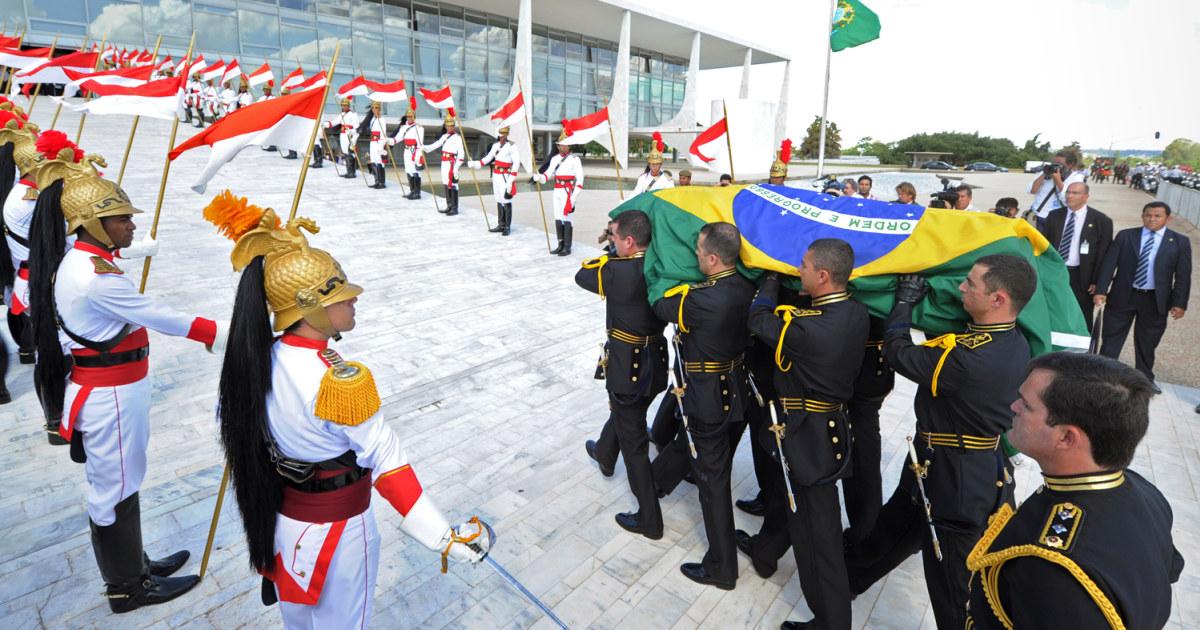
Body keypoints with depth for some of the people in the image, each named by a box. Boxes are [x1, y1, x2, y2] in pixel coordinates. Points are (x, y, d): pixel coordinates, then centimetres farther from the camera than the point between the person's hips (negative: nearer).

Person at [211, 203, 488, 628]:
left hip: (277, 525, 7)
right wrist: (446, 539, -23)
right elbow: (386, 463, -28)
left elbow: (235, 424, 6)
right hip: (334, 534, -6)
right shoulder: (339, 381, -30)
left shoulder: (257, 362, -8)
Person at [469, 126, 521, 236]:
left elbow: (516, 163, -12)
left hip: (505, 176, -7)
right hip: (496, 176, 7)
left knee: (506, 202, -6)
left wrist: (511, 180, -17)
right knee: (499, 201, 9)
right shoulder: (495, 145, 14)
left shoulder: (511, 146, -7)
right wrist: (475, 164, 3)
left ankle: (507, 227, 0)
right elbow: (488, 158, 16)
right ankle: (501, 225, 16)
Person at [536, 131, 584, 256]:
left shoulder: (575, 159, -4)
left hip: (567, 192, -6)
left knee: (566, 219, -7)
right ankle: (561, 245, 16)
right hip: (557, 191, 6)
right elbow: (549, 173, 9)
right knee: (557, 219, 7)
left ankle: (567, 248, -2)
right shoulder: (555, 159, 14)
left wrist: (574, 196, -15)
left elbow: (580, 178, -8)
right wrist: (540, 177, -13)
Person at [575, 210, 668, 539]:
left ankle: (649, 519, 18)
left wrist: (607, 254, 4)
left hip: (627, 368, -7)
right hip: (657, 360, 7)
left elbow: (582, 275, -7)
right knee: (622, 411, 32)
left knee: (633, 440, 6)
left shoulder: (618, 271, -25)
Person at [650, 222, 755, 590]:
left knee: (712, 477, 5)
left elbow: (660, 305, -14)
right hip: (736, 389, 8)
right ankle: (657, 479, 60)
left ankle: (721, 567, 21)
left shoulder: (699, 299, -31)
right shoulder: (746, 287, -8)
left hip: (707, 398, -8)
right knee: (689, 440, 31)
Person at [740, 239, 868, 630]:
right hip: (832, 419, 9)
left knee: (817, 531, 6)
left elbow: (759, 320, -14)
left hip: (809, 435, -9)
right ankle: (764, 549, 55)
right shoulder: (856, 312, -6)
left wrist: (773, 277, -1)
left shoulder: (809, 328, -31)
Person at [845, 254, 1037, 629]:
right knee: (893, 526, 27)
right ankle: (848, 577, 49)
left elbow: (897, 353, -20)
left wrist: (905, 300, -8)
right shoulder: (1014, 344, -3)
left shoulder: (972, 359, -33)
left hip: (954, 482, -9)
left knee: (952, 584, 11)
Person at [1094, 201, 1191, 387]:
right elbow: (1109, 264, -2)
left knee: (1147, 343, 12)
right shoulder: (1125, 236, 1)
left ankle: (1145, 378, 29)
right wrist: (1101, 290, -10)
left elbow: (1183, 275, 1)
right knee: (1111, 339, 5)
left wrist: (1179, 303, -5)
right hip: (1122, 297, -1)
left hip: (1155, 301, 1)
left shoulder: (1180, 242, 2)